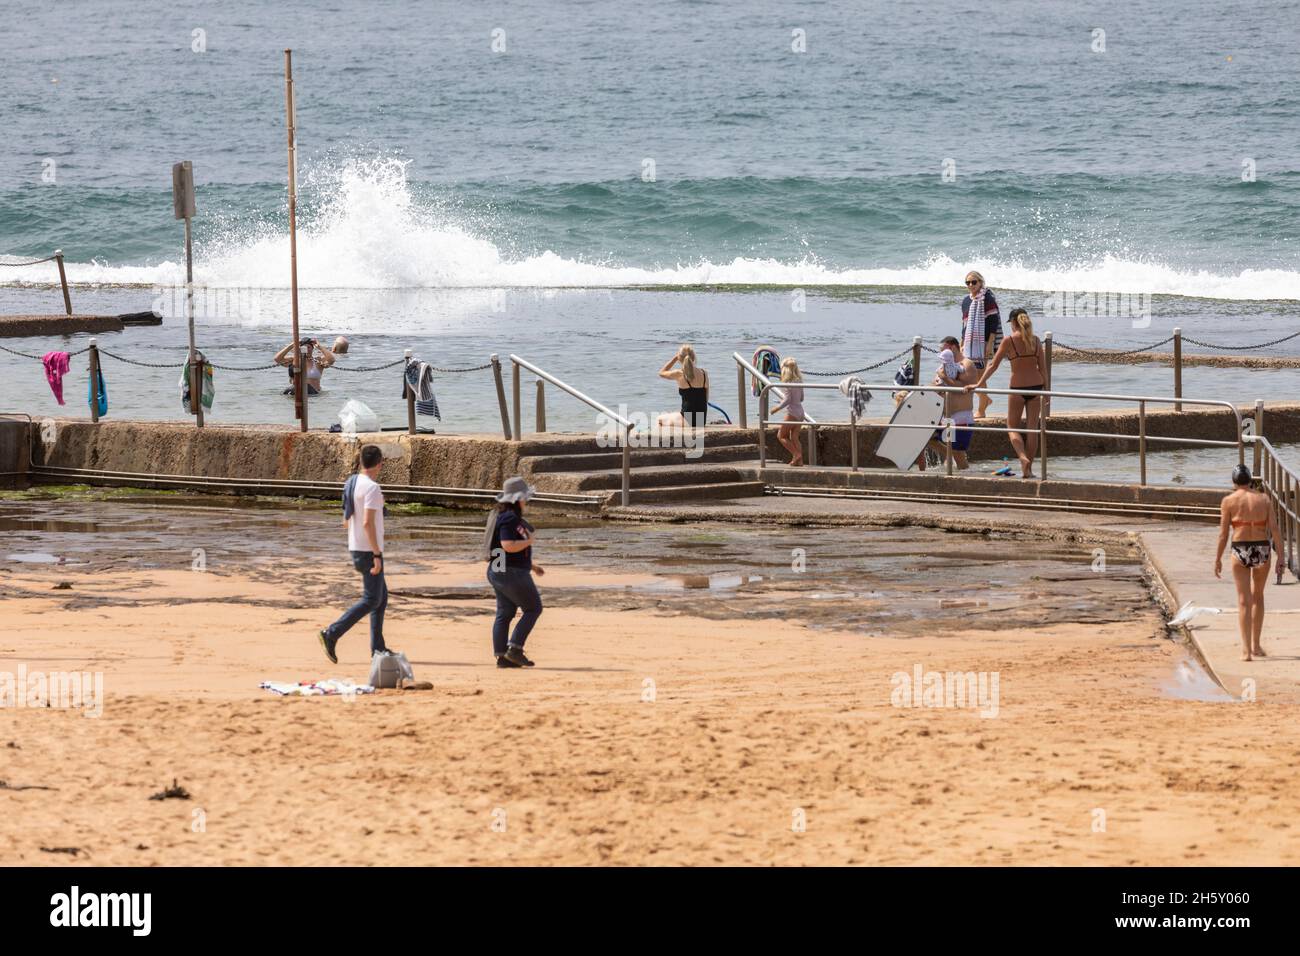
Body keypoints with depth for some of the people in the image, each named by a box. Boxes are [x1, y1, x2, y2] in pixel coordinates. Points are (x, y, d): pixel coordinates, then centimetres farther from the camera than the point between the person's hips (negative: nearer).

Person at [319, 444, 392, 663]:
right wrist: (377, 555, -23)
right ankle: (332, 634, -13)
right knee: (371, 600, -6)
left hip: (355, 548, 9)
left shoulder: (351, 484, 10)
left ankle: (378, 647, 15)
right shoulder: (372, 488, -17)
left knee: (382, 596, 16)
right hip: (369, 550, -9)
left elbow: (346, 521, 17)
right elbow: (368, 523, -24)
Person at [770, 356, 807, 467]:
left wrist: (776, 409, -6)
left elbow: (787, 400, -18)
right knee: (794, 438, 12)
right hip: (800, 412, 8)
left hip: (792, 412, -8)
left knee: (781, 435, 4)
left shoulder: (788, 383, -15)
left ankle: (796, 454, -7)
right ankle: (799, 460, 6)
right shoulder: (799, 381, 8)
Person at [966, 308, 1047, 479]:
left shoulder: (1009, 341, -6)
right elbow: (1043, 368, 5)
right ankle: (1029, 469, 11)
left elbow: (993, 365, -5)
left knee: (1012, 427, 10)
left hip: (1017, 388, -3)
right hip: (1036, 386, 3)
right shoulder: (1035, 341, 3)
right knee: (1032, 428, 9)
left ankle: (1023, 457, -13)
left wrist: (978, 385, 1)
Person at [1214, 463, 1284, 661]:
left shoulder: (1229, 501, -3)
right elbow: (1274, 529, -2)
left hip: (1240, 550, -2)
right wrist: (1280, 558, 1)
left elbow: (1223, 533, -3)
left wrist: (1218, 559, 6)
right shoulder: (1264, 499, 3)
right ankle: (1256, 645, 26)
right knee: (1258, 597, 21)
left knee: (1244, 601, 0)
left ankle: (1246, 649, -9)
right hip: (1262, 549, 2)